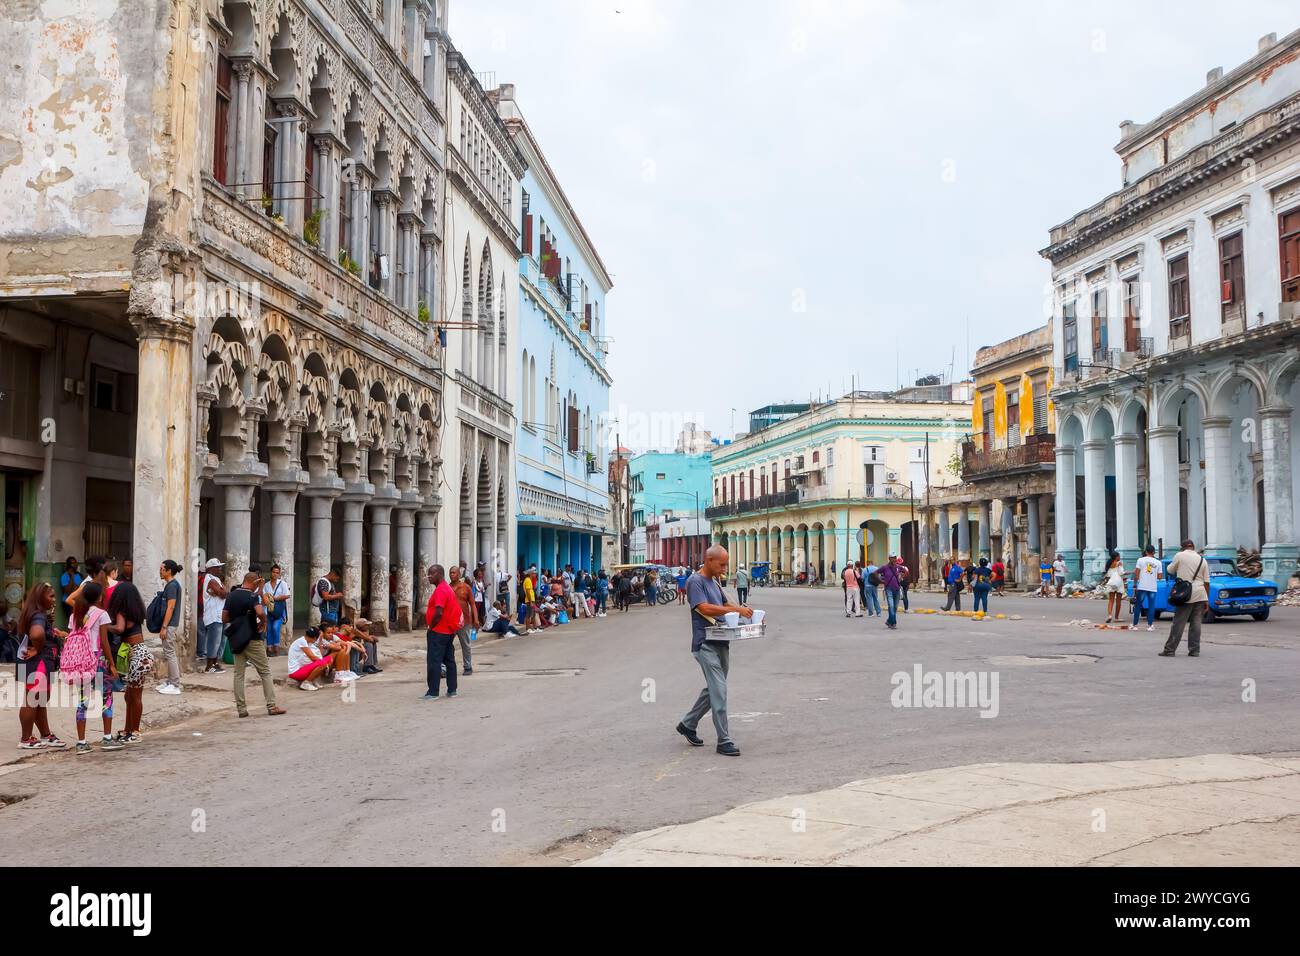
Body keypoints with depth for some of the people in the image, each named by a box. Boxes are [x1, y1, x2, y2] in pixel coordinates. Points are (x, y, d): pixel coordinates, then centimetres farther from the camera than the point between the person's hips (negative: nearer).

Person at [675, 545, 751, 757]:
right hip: (705, 644, -9)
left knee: (713, 689, 15)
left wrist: (742, 611, 6)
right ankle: (724, 741, -6)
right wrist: (736, 609, -25)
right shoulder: (695, 581, -10)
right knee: (719, 691, -10)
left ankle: (688, 724, 31)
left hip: (721, 643, 9)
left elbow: (724, 604, 26)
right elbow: (704, 608, -21)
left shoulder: (715, 582, 17)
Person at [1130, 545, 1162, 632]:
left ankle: (1134, 625, 8)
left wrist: (1135, 585, 3)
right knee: (1151, 606, 6)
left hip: (1142, 587, -1)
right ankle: (1150, 625, 4)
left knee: (1138, 606, 6)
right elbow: (1160, 576, 3)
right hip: (1153, 588, 1)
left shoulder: (1141, 560, -1)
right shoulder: (1158, 562, 5)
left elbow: (1136, 574, -5)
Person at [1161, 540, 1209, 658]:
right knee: (1196, 623, 6)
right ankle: (1194, 650, 6)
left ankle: (1170, 649, -1)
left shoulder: (1179, 556, -2)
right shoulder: (1202, 560, 9)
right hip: (1200, 595, 3)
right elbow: (1206, 582, 8)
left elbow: (1170, 571, 8)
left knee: (1178, 623, -2)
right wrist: (1207, 600, 11)